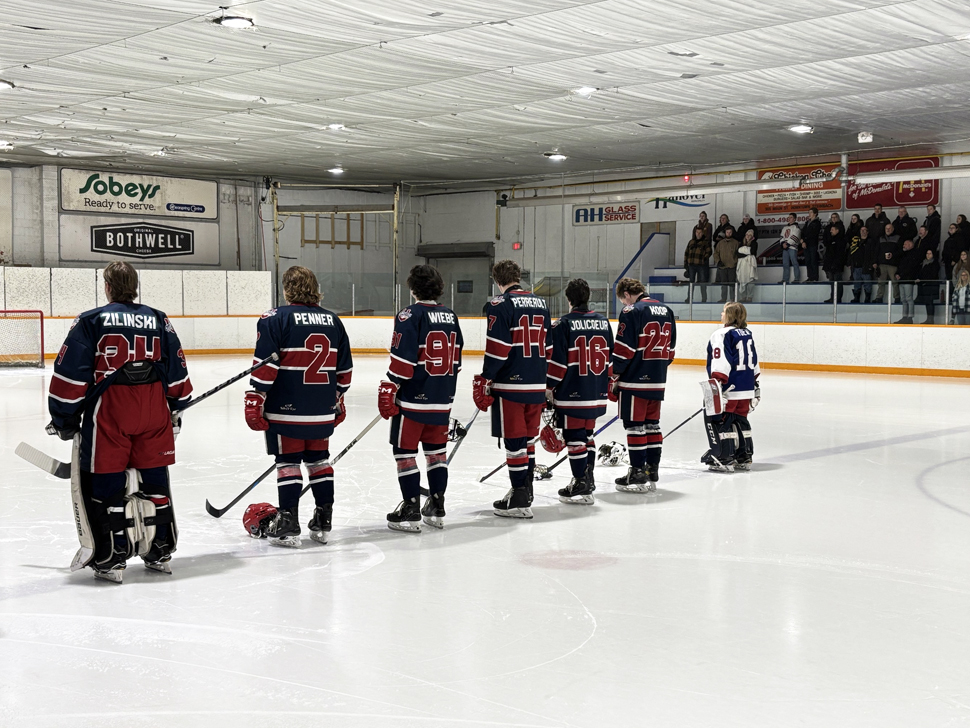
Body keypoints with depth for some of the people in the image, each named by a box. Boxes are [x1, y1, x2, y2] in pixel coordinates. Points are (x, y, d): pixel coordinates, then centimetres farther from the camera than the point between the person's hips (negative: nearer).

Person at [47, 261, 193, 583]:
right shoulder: (159, 320, 11)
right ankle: (161, 552, 22)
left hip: (108, 411, -4)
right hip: (154, 410, 4)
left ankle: (110, 559, 5)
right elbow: (177, 373, 13)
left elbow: (70, 375, -5)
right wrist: (176, 409, 25)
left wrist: (63, 418, 4)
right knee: (155, 478, 14)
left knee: (106, 483, 4)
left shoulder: (91, 321, -1)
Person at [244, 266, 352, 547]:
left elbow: (265, 366, -14)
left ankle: (287, 526, 3)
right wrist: (337, 401, 23)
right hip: (323, 412, 5)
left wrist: (255, 401, -7)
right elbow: (344, 369, 12)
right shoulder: (333, 320, 8)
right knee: (319, 460, 14)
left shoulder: (275, 319, -9)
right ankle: (323, 523, 19)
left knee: (288, 462, 2)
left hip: (286, 409, -5)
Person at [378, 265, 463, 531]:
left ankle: (410, 510, 3)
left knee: (405, 452, 2)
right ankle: (437, 508, 20)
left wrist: (387, 390, -12)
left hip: (412, 399, -7)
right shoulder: (450, 316, 9)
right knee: (436, 450, 15)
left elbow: (402, 359, -18)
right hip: (442, 399, 7)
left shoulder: (410, 315, -12)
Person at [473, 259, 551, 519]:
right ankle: (525, 490, 28)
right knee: (528, 438, 17)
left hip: (510, 383, -7)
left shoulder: (501, 304, -9)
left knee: (514, 440, -3)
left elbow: (498, 348, -15)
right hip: (537, 384, 7)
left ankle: (519, 500, -1)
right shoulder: (540, 303, 12)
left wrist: (484, 381, -8)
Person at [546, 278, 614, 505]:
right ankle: (587, 478, 27)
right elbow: (610, 358, 12)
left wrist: (549, 388, -1)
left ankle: (581, 487, 1)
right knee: (587, 434, 19)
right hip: (597, 394, 6)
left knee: (574, 437, 0)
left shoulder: (563, 324, -10)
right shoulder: (603, 322, 7)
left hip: (572, 394, -6)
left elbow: (558, 362, -12)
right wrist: (607, 387, 22)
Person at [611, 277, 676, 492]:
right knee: (652, 425, 13)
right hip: (658, 381, 7)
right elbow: (670, 348, 15)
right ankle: (652, 471, 18)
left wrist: (614, 377, -4)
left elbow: (623, 350, -15)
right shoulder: (666, 311, 11)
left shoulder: (632, 312, -12)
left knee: (634, 426, -1)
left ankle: (638, 474, 1)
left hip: (635, 380, -7)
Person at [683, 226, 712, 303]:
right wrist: (686, 264, 10)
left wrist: (705, 258, -22)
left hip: (702, 265, -3)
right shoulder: (691, 242, 15)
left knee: (703, 282, -1)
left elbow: (709, 252, -5)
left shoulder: (706, 242, 4)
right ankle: (689, 298, 12)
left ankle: (704, 299, 7)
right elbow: (686, 253, 16)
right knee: (691, 282, 6)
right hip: (692, 265, 3)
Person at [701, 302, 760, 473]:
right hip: (747, 388, 9)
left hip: (729, 388, -9)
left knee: (718, 419, -1)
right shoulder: (747, 334, 14)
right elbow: (754, 362, 20)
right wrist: (756, 386, 28)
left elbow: (721, 363, -21)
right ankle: (744, 458, 22)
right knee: (740, 420, 17)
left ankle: (724, 459, -3)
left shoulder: (722, 335, -12)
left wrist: (717, 384, -22)